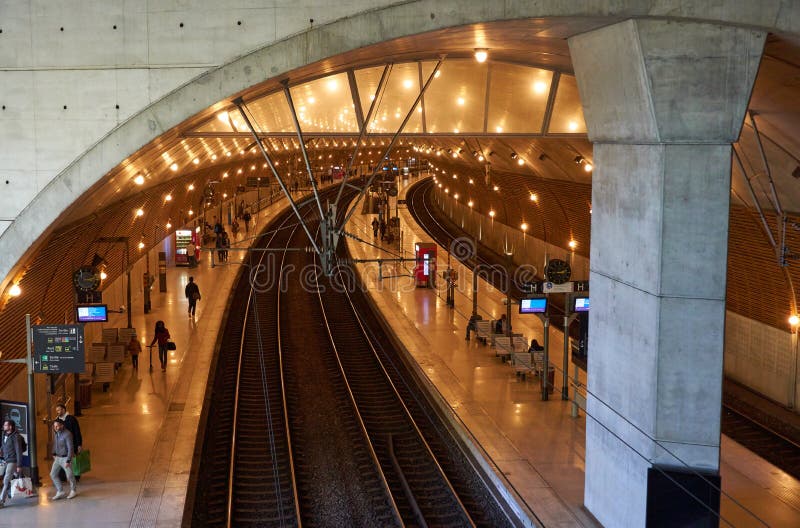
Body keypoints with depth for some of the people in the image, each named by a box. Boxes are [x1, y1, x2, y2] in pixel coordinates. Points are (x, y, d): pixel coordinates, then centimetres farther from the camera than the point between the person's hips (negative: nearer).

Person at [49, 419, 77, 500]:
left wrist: (68, 461, -24)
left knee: (69, 476, 6)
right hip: (58, 458, 7)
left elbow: (70, 448, -23)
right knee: (53, 474, 3)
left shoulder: (67, 434, -24)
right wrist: (54, 454, 15)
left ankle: (73, 491, 28)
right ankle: (60, 492, 14)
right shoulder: (56, 433, -2)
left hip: (66, 458, -7)